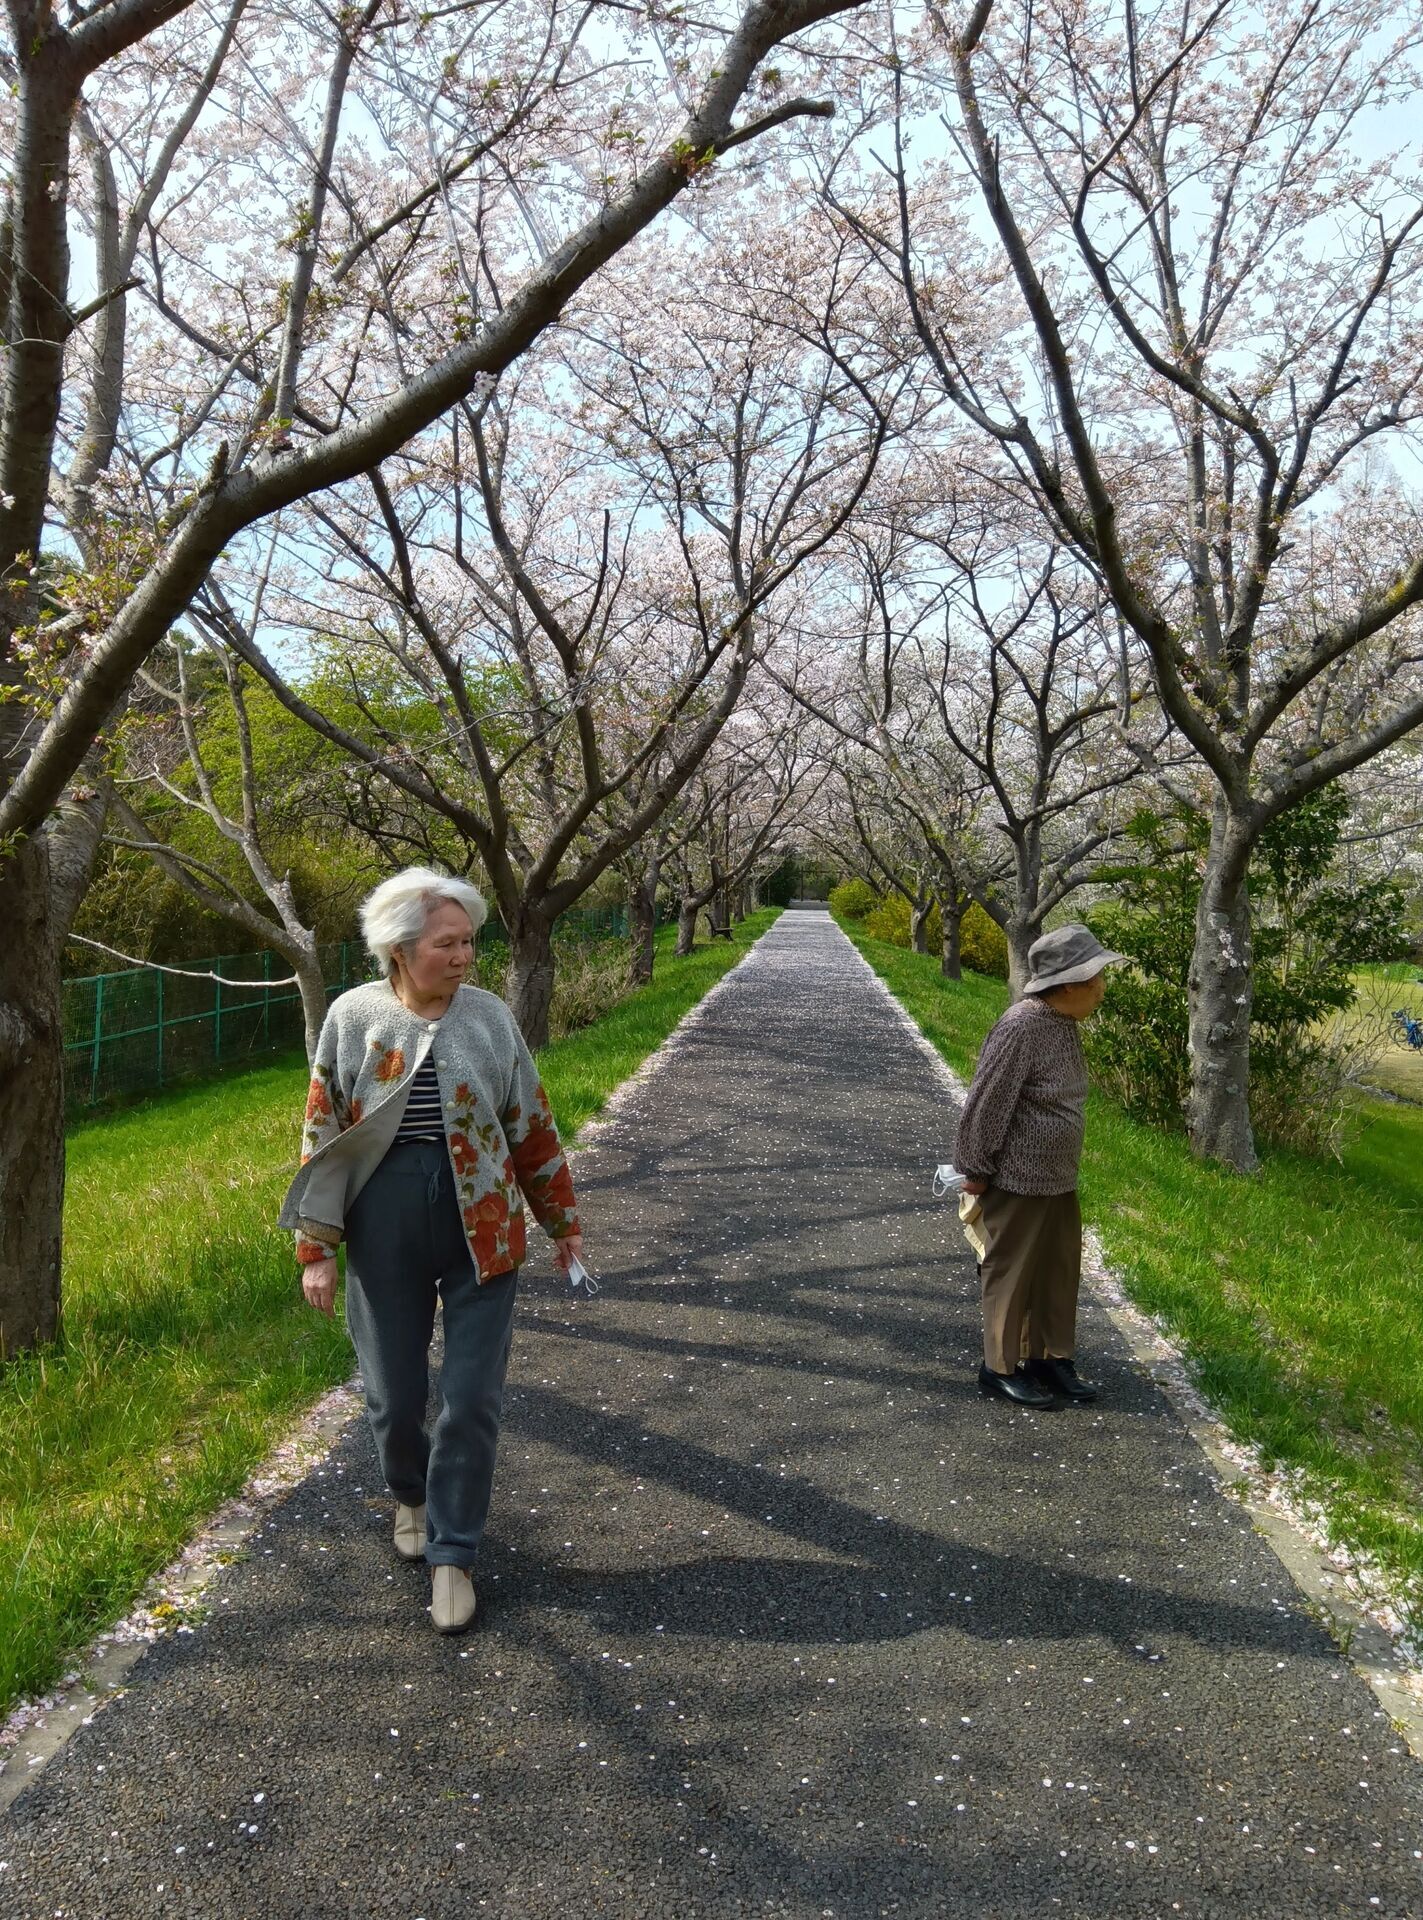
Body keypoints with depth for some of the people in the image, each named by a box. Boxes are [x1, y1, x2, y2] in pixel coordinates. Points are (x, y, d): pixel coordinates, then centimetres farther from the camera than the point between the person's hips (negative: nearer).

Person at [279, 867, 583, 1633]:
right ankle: (412, 1496, 45)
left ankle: (453, 1553, 21)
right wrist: (315, 1248, -2)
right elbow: (322, 1136, 0)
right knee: (393, 1392, 13)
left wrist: (563, 1221, 10)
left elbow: (533, 1127, 6)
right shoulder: (354, 1016, -4)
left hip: (482, 1230, 0)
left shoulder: (490, 1015, -2)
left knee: (472, 1397, 2)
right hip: (385, 1233, 0)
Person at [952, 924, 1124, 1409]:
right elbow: (986, 1104, -20)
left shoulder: (1064, 1023, 4)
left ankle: (1051, 1358, 32)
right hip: (1018, 1180, -9)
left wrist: (1066, 1166, 19)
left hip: (1059, 1178, 9)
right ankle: (1001, 1368, 21)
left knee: (1060, 1272, 17)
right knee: (1013, 1274, 6)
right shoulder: (1022, 1028, -24)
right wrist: (977, 1170, -13)